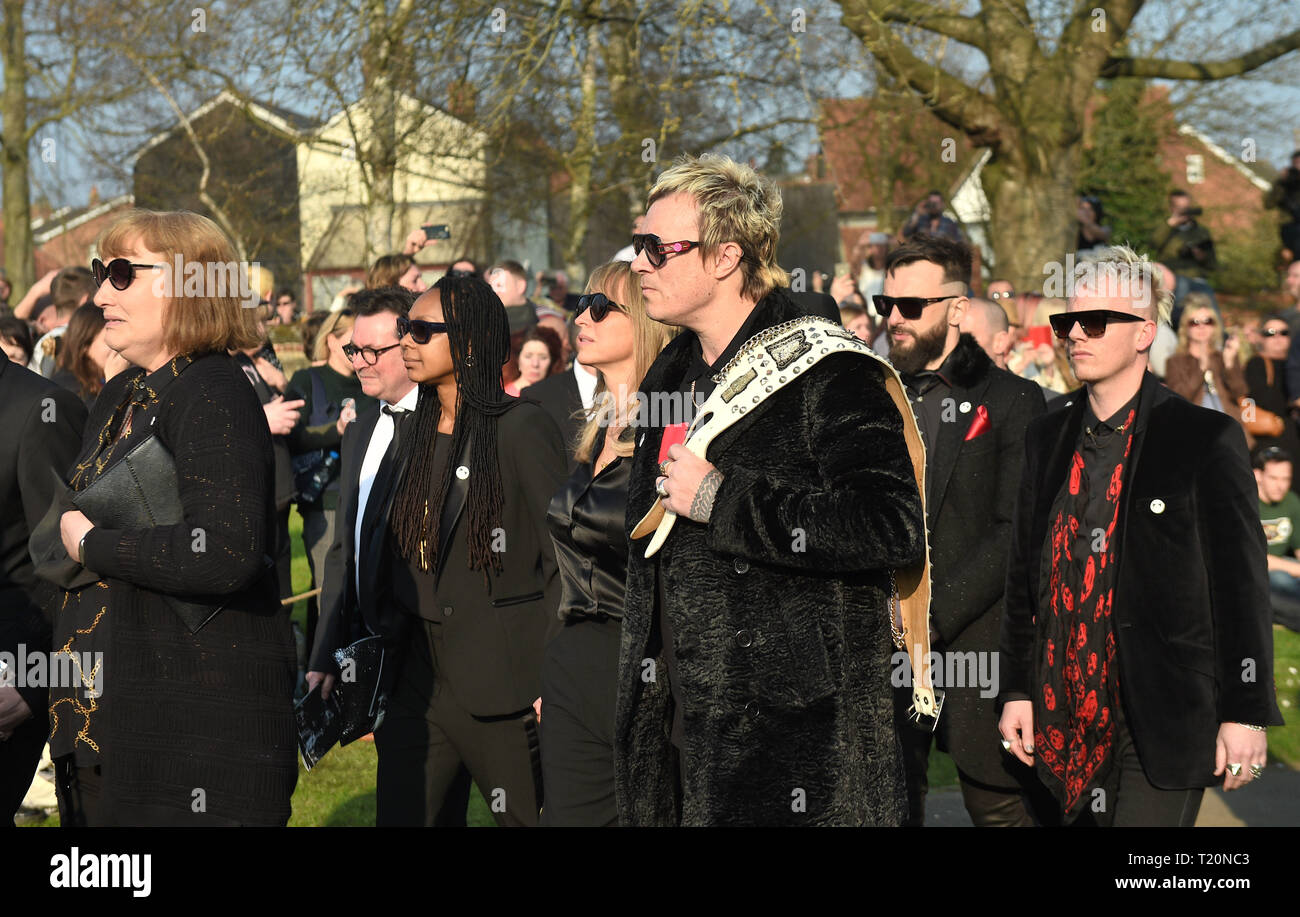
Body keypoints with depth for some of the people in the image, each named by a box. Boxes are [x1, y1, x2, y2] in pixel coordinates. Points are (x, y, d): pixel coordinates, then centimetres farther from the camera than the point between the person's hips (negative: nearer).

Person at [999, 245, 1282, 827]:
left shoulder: (1206, 439, -4)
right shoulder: (1047, 439, 12)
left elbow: (1242, 587, -6)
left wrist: (1245, 713, -9)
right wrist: (1017, 691, 11)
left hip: (1163, 724, -5)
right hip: (1068, 716, 5)